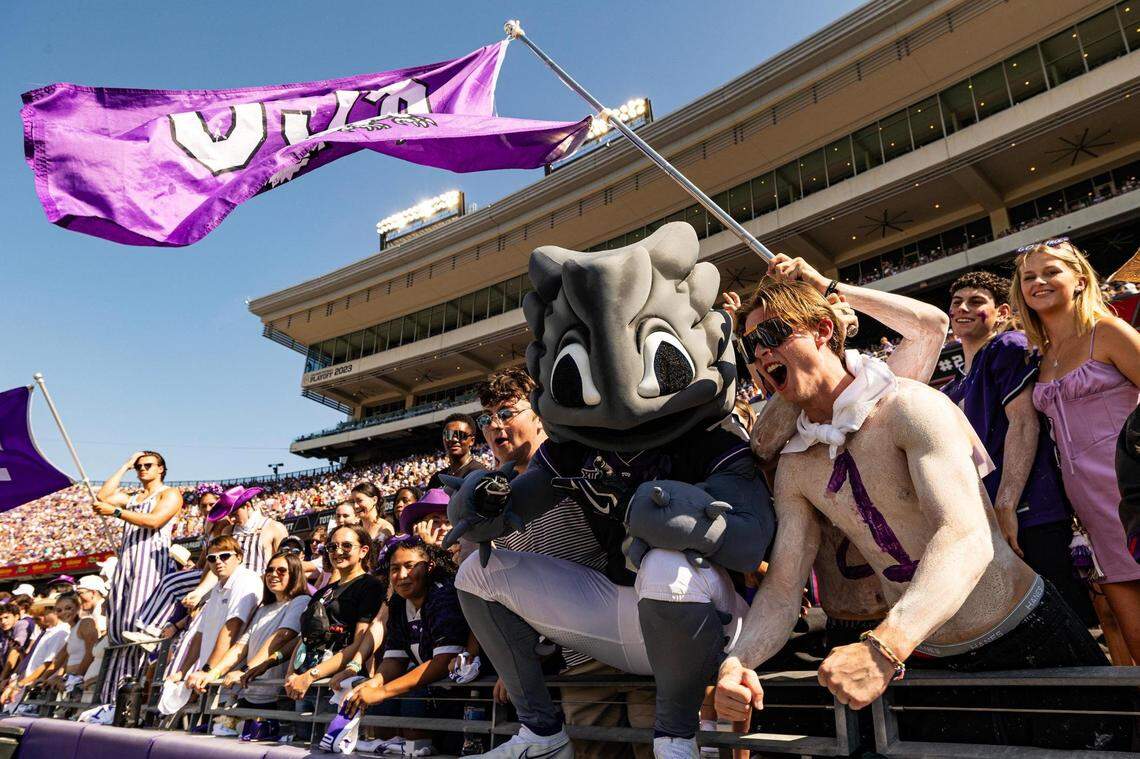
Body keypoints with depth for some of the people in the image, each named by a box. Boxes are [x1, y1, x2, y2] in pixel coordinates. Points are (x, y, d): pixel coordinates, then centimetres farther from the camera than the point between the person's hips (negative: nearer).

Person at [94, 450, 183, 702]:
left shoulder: (170, 494, 4)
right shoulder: (131, 497, 27)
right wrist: (126, 465, 16)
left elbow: (154, 521, -11)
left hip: (152, 559, -7)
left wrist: (115, 512, -11)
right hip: (126, 561, 7)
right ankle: (114, 696, 0)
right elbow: (103, 496, 10)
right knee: (120, 625, 0)